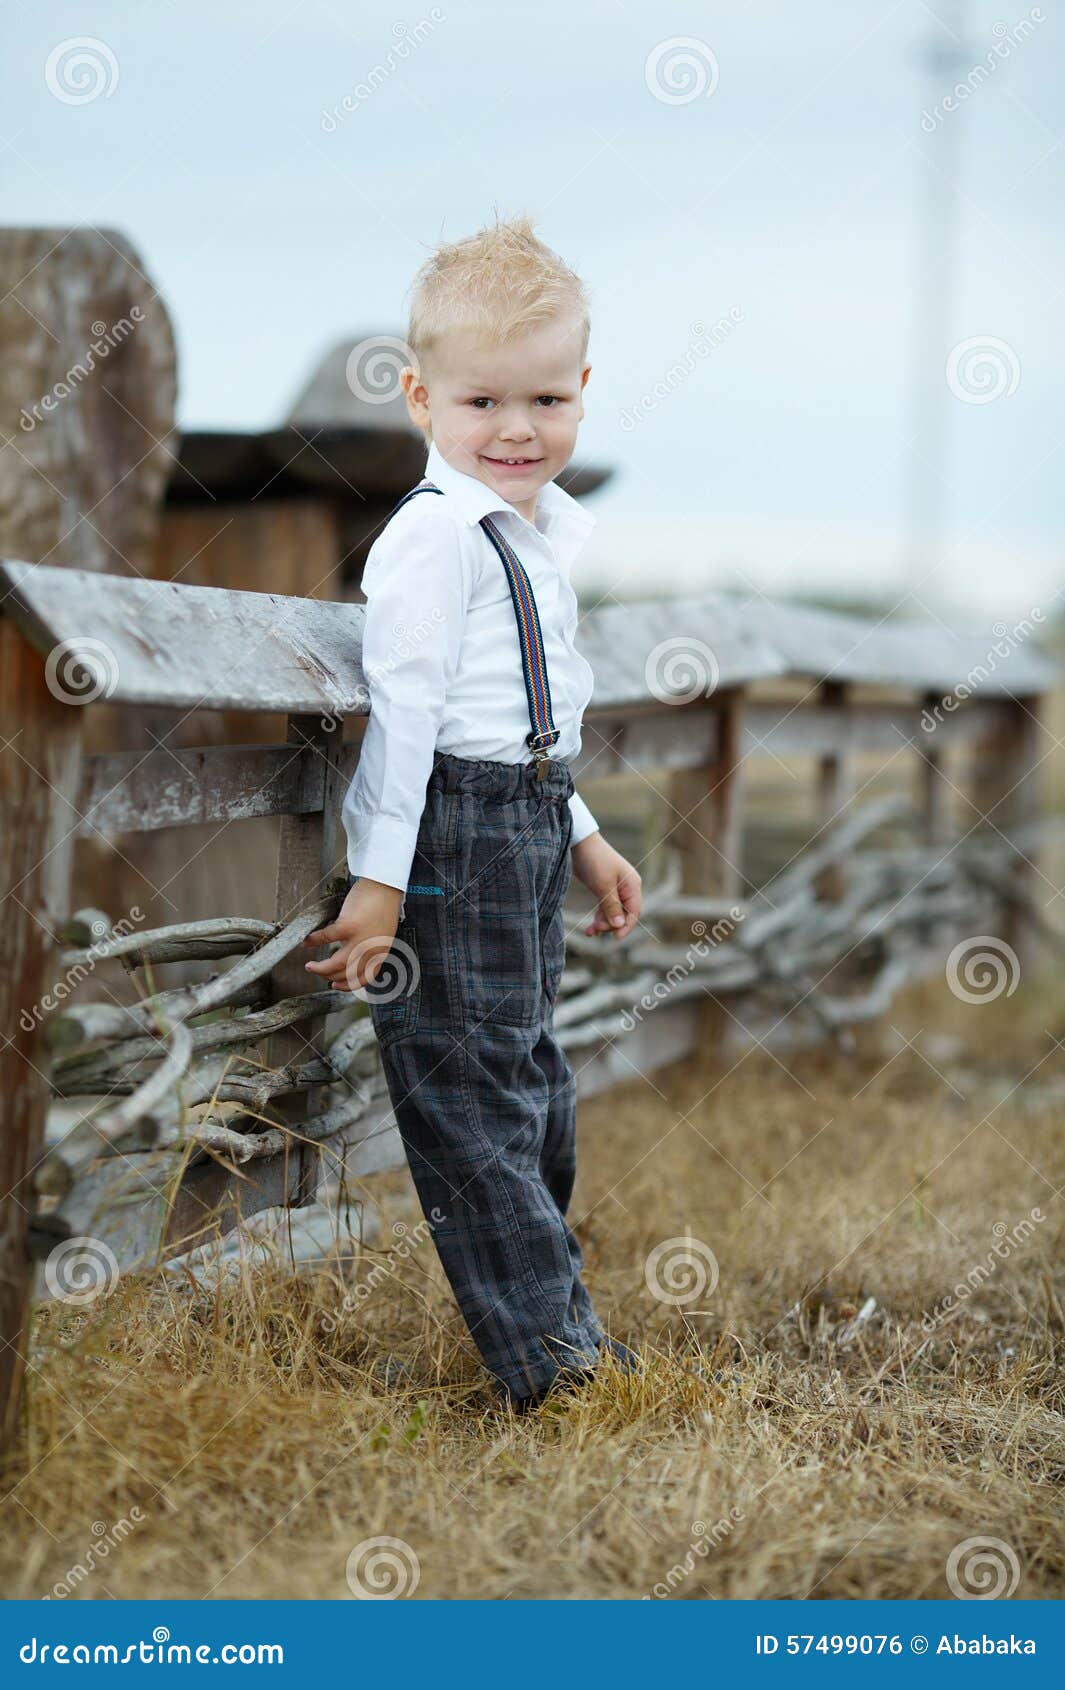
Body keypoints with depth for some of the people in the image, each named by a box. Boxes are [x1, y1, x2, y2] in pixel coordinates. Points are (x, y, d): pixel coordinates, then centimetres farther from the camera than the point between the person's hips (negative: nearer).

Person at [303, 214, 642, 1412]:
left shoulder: (548, 530, 16)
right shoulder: (433, 538, -14)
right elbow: (402, 711, -18)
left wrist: (581, 838, 27)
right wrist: (378, 881, -21)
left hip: (527, 832, 10)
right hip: (448, 839, -10)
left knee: (532, 1078, 18)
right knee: (472, 1093, -5)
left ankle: (546, 1310, 30)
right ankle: (548, 1360, -3)